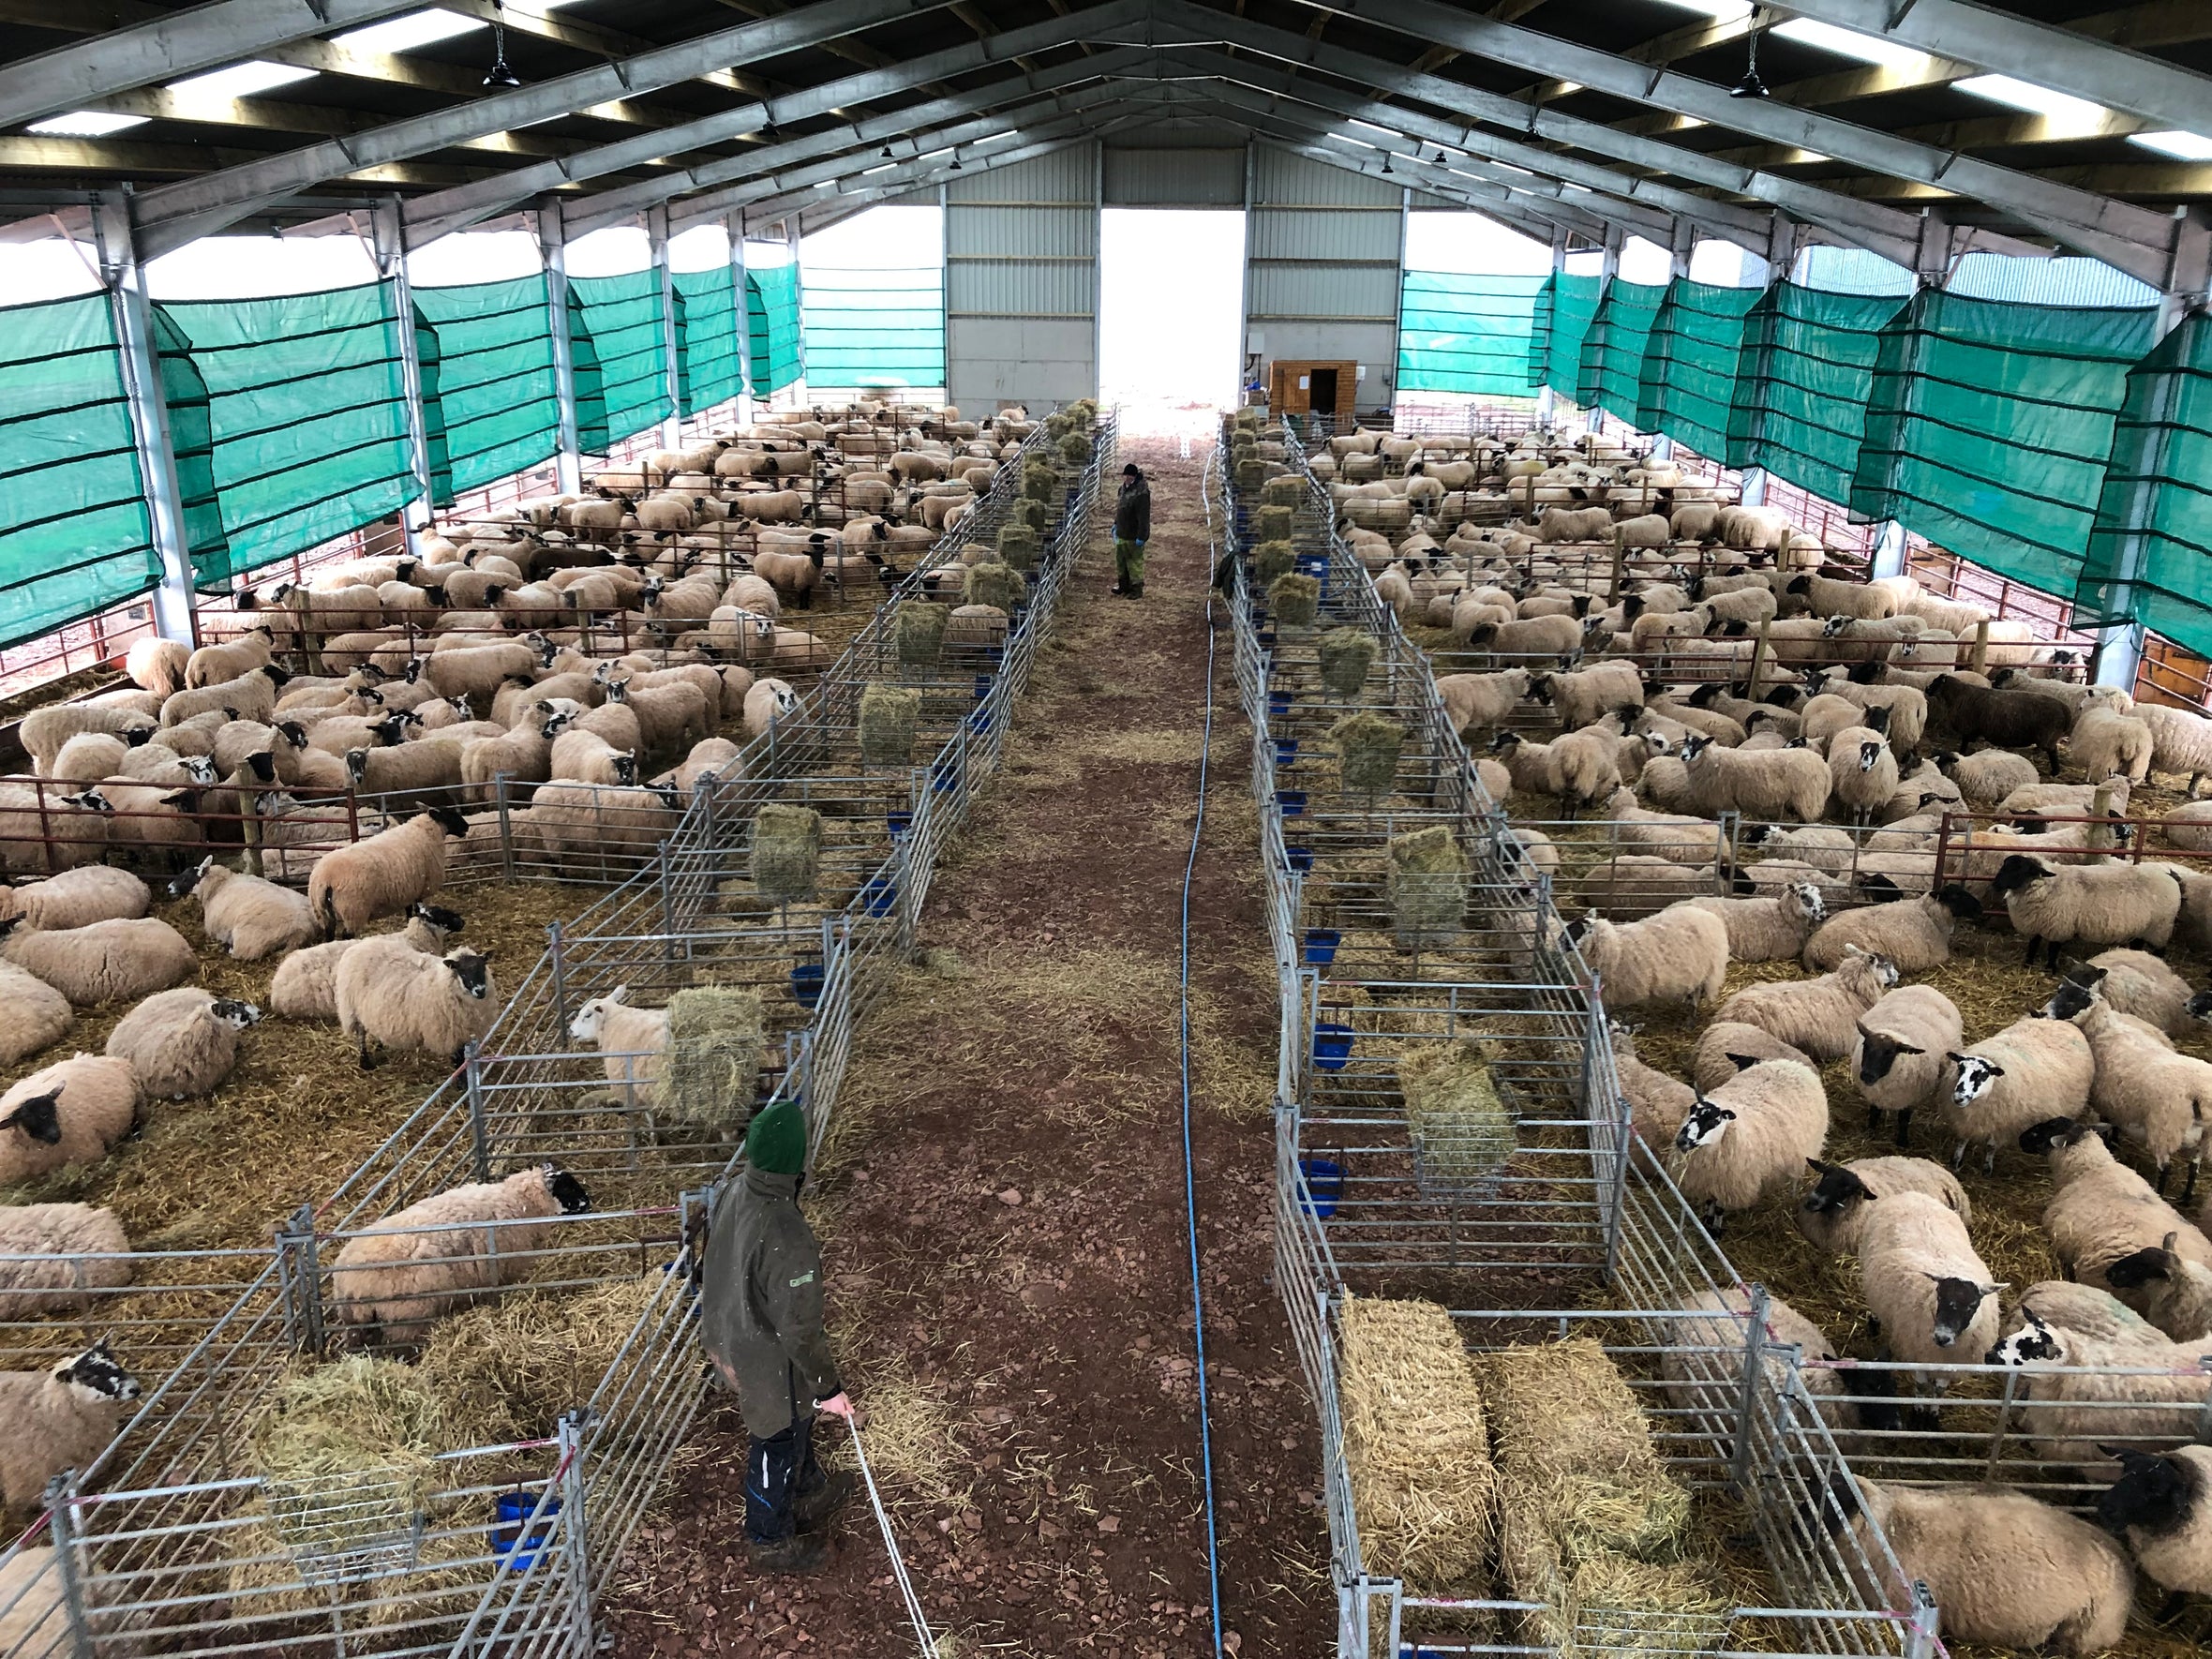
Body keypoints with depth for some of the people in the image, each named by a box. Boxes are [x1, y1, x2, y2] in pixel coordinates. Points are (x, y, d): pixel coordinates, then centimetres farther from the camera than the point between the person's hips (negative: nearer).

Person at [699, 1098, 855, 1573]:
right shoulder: (788, 1239, -40)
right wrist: (828, 1387, -14)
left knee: (795, 1422, 32)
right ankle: (772, 1542, 45)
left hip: (727, 1339, 8)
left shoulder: (733, 1197, -14)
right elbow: (800, 1329, -29)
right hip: (769, 1362, -8)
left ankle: (809, 1494, 59)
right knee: (777, 1447, 20)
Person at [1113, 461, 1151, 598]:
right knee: (1121, 561, 19)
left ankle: (1137, 589, 10)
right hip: (1122, 533, 9)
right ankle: (1124, 585, 33)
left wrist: (1141, 536, -24)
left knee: (1135, 562, 0)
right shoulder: (1124, 488, 6)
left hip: (1133, 536, -9)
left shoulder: (1141, 493, -23)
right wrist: (1116, 524, 24)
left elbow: (1144, 516, -24)